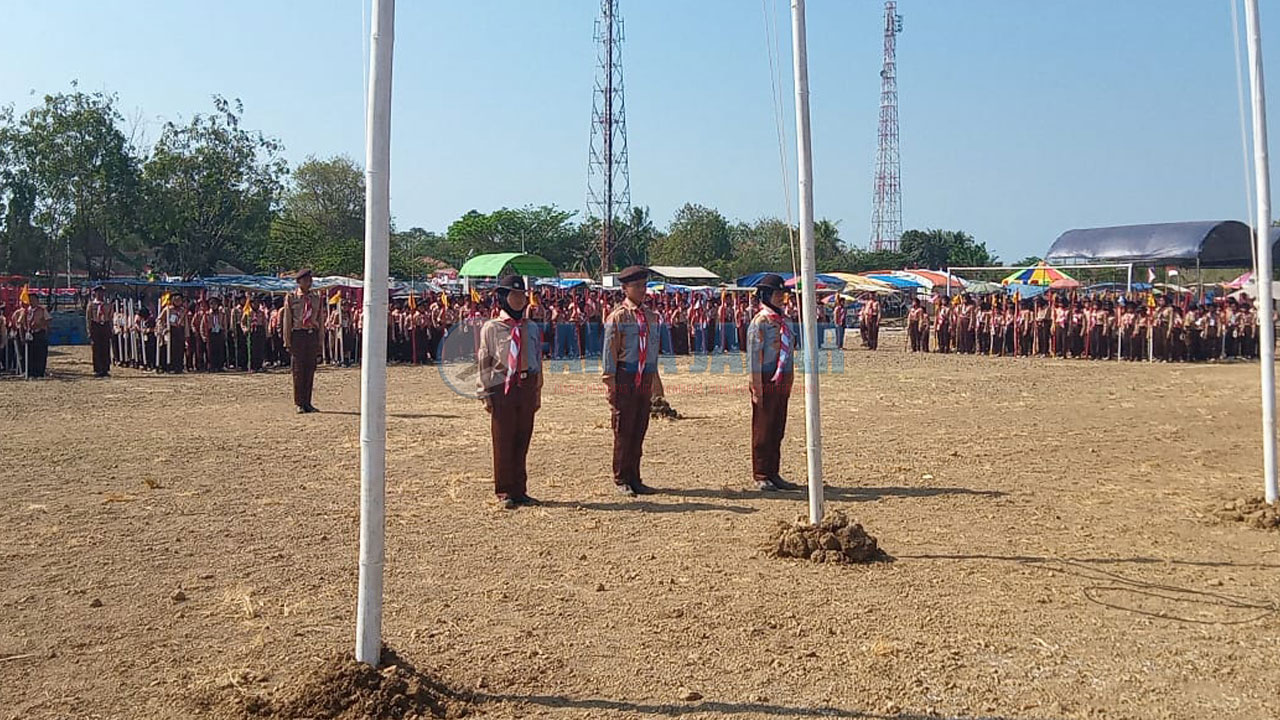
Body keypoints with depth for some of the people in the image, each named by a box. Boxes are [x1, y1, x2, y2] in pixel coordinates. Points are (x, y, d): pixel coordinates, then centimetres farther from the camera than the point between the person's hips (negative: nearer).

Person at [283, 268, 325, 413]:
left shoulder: (317, 298, 10)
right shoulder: (291, 298, 2)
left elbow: (321, 320, 11)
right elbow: (286, 321, 1)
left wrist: (319, 342, 6)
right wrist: (288, 342, -5)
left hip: (313, 335, 3)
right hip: (297, 335, -3)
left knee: (310, 370, 5)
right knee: (298, 370, 0)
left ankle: (307, 403, 13)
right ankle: (299, 403, 7)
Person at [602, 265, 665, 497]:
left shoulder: (652, 317, 12)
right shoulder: (617, 317, -6)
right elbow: (609, 353, -7)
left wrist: (654, 380, 16)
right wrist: (610, 385, -10)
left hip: (645, 379, 6)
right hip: (625, 377, -6)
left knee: (639, 430, 10)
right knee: (623, 431, 1)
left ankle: (634, 479, 19)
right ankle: (621, 480, 12)